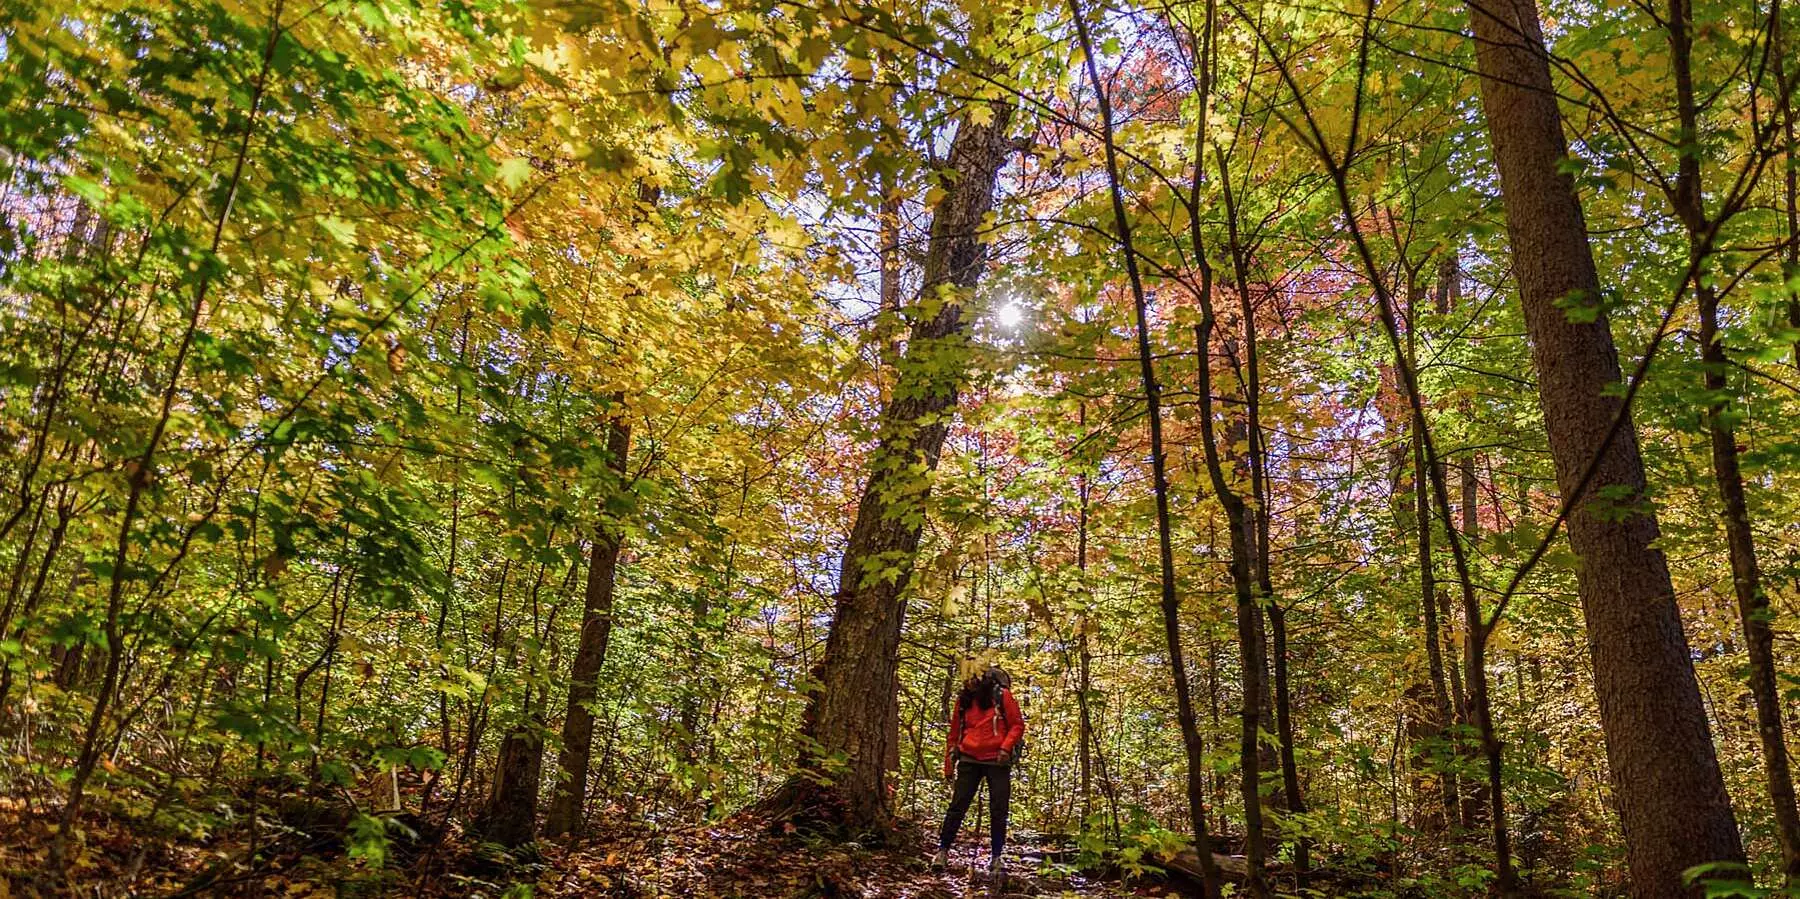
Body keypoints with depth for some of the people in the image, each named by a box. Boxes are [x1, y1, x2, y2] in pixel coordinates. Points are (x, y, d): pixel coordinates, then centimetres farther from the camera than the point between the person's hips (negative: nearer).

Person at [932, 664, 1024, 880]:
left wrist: (1006, 748, -16)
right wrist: (949, 764, 13)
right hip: (969, 760, 2)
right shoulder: (963, 700, 8)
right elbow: (955, 733, 14)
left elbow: (1018, 725, -1)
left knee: (998, 811, 3)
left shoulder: (1002, 696, -3)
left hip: (997, 761, -2)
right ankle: (943, 851, 7)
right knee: (957, 807, -1)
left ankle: (996, 858, 14)